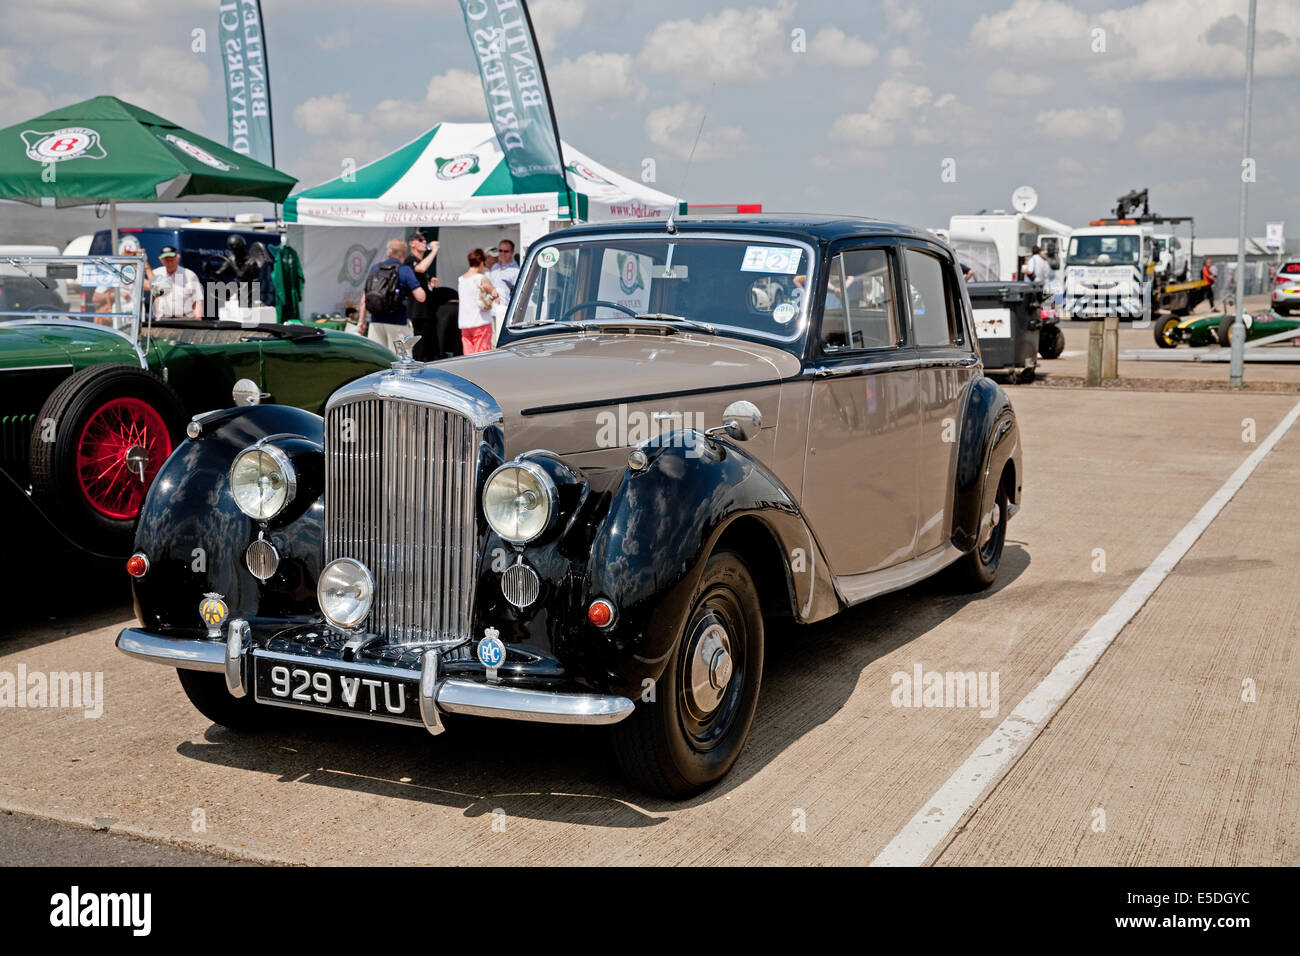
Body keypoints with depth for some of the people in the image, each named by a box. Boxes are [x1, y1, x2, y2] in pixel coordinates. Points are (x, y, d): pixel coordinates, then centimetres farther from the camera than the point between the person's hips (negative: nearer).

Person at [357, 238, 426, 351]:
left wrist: (361, 321, 17)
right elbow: (420, 297, -13)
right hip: (396, 323, -4)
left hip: (375, 321, 4)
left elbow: (364, 299, 10)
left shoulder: (374, 268, 9)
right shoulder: (405, 271, -6)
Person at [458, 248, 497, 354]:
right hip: (480, 323, -6)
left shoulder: (461, 279, 9)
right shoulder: (482, 279, -11)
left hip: (464, 324, 6)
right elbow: (495, 295, -7)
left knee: (468, 355, 7)